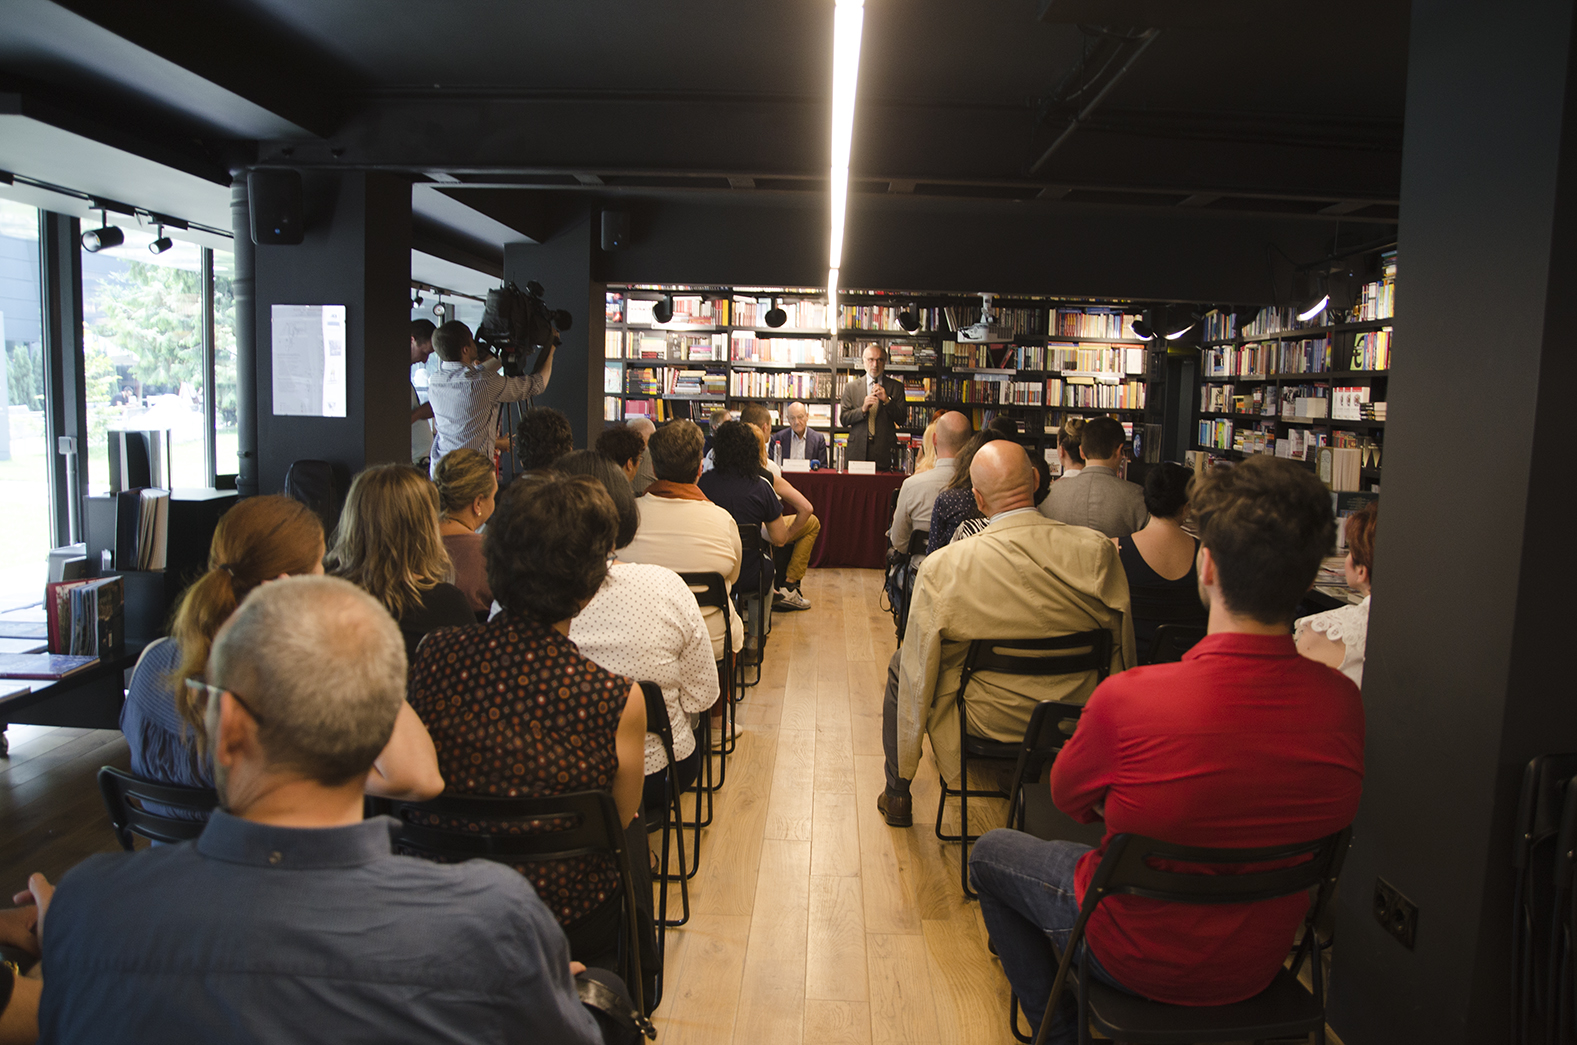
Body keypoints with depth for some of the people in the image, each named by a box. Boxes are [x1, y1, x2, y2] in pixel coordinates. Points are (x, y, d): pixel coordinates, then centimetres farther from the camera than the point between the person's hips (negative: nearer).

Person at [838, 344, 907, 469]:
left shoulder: (896, 386, 8)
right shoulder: (851, 387, 9)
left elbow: (902, 419, 2)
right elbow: (843, 419, 2)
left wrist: (887, 400, -12)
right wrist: (863, 409, -14)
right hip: (858, 452, 0)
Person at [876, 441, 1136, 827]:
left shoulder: (942, 567, -23)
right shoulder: (1098, 551, -17)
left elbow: (919, 669, -13)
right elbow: (1121, 650, -4)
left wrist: (905, 765, 3)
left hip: (988, 722, -3)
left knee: (901, 665, 23)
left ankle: (897, 795, 36)